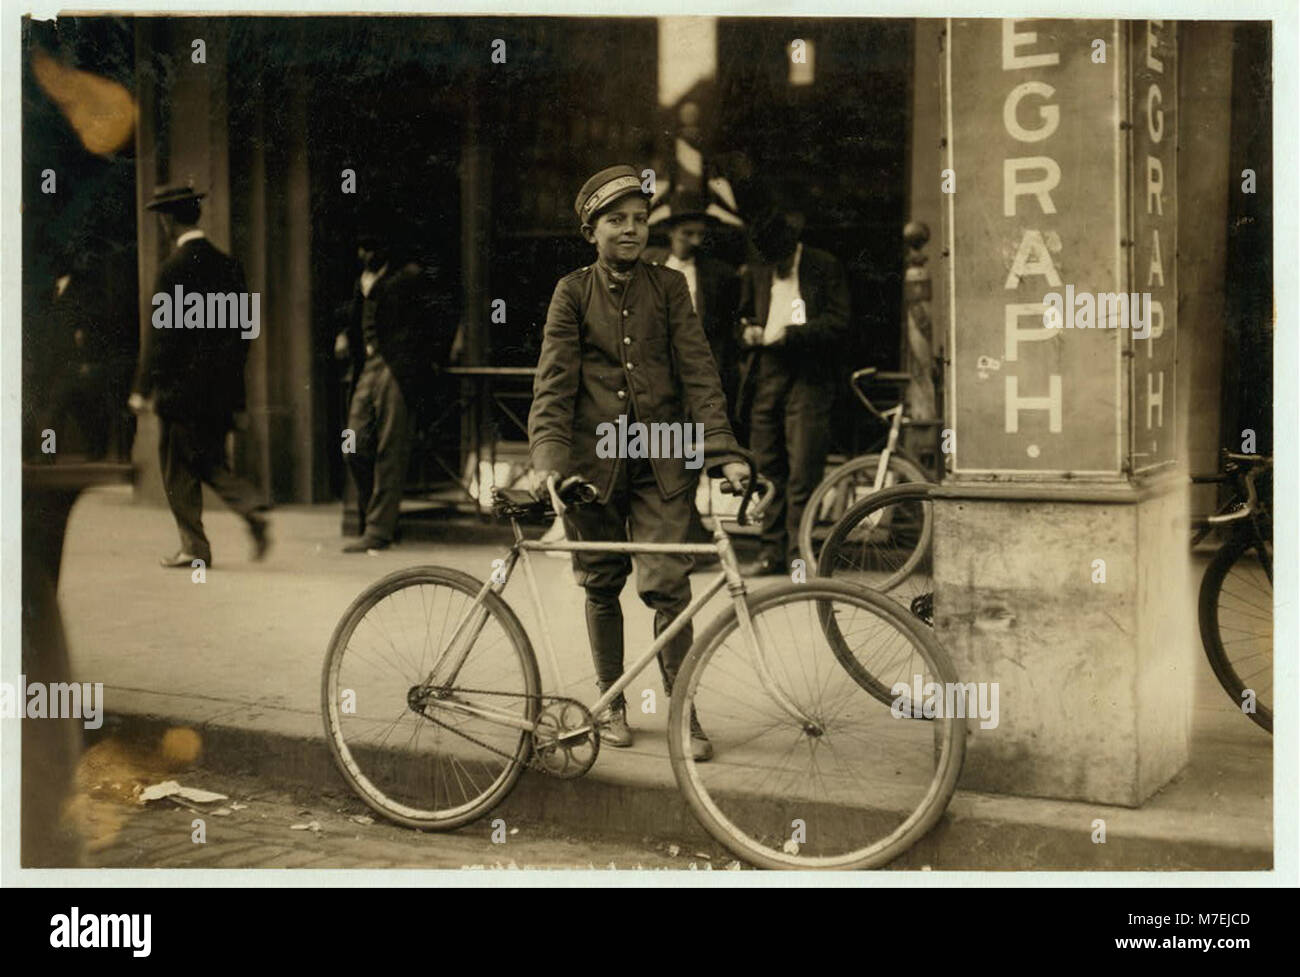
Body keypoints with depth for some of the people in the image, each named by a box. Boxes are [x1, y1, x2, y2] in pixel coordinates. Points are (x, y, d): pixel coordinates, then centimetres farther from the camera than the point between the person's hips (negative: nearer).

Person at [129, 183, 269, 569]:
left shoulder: (173, 269, -13)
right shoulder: (227, 265, 8)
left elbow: (160, 334, -14)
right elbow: (244, 330, 12)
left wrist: (143, 389, -7)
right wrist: (236, 397, 18)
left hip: (182, 386, -6)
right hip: (220, 389, 7)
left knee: (179, 470, 4)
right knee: (210, 461, 15)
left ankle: (194, 547, 8)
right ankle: (252, 507, -8)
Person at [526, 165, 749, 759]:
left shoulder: (668, 287, 6)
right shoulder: (573, 292, 3)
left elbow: (697, 372, 1)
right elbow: (554, 381, -4)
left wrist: (724, 454, -10)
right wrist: (546, 459, -18)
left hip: (661, 462, 0)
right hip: (595, 459, 0)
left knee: (667, 583, -10)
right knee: (602, 586, 8)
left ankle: (683, 711, 1)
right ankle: (612, 705, 24)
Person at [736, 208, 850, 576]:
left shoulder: (825, 268, 1)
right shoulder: (754, 274, 15)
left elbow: (838, 323, -6)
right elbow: (743, 318, 27)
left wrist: (790, 334, -14)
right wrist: (748, 331, 3)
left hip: (808, 378, -4)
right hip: (766, 376, 5)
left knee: (802, 473, -8)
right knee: (770, 469, 7)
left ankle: (798, 555, -1)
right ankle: (772, 553, 14)